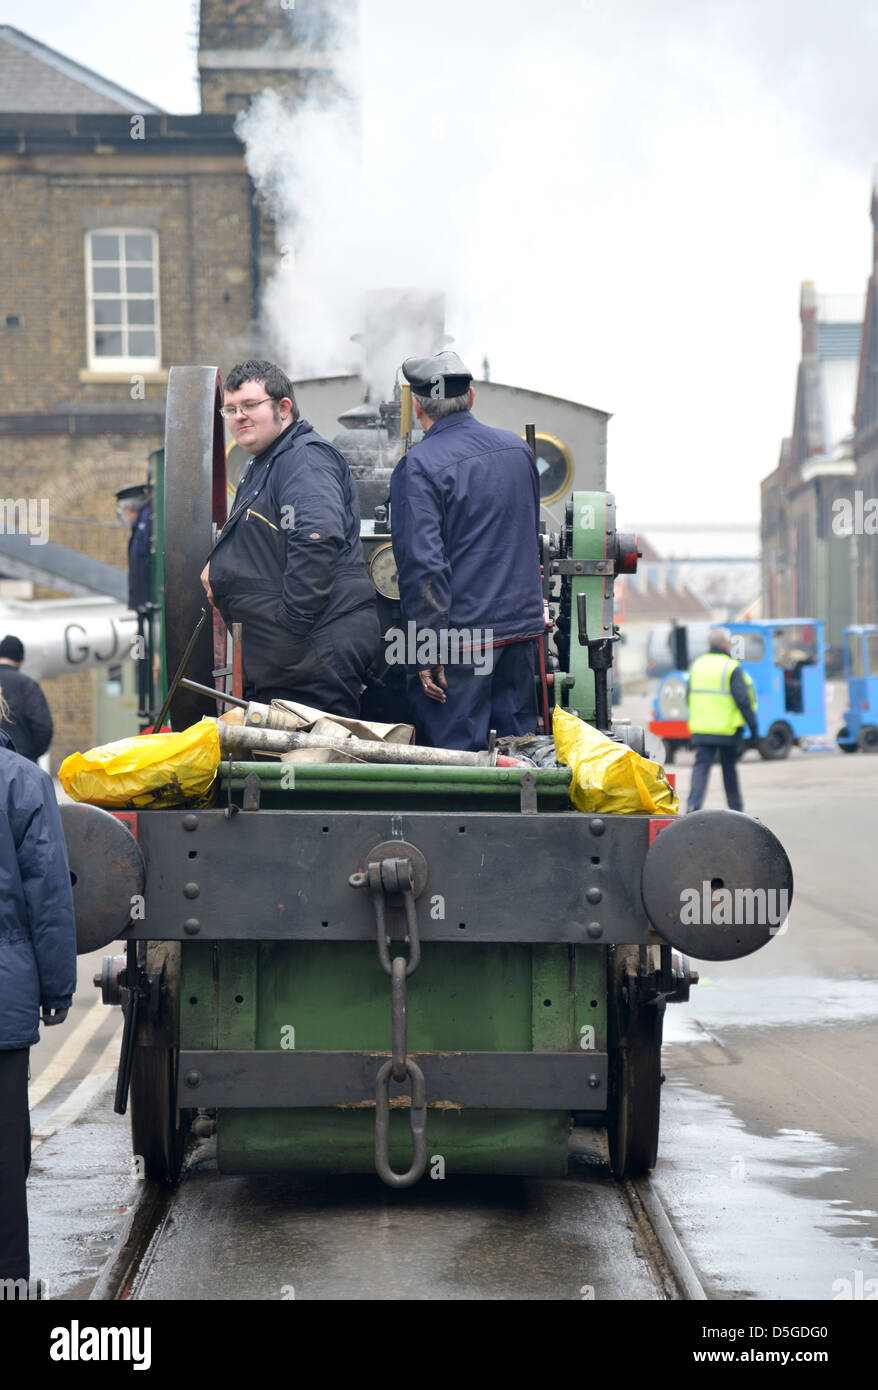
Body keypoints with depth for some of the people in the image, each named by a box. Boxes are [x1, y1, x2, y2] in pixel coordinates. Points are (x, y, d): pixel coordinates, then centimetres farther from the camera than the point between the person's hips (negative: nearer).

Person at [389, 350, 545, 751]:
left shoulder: (418, 467, -12)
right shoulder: (518, 449, 9)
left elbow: (423, 563, -18)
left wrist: (428, 653, -15)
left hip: (461, 634, -6)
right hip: (522, 627, 6)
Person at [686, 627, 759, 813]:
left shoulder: (697, 665, 8)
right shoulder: (732, 668, -9)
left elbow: (689, 697, 16)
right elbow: (743, 700, -13)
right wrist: (753, 727, -7)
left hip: (701, 728, 3)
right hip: (727, 729, -3)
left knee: (701, 766, -1)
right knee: (729, 768, 11)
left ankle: (693, 804, -20)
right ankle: (735, 808, 22)